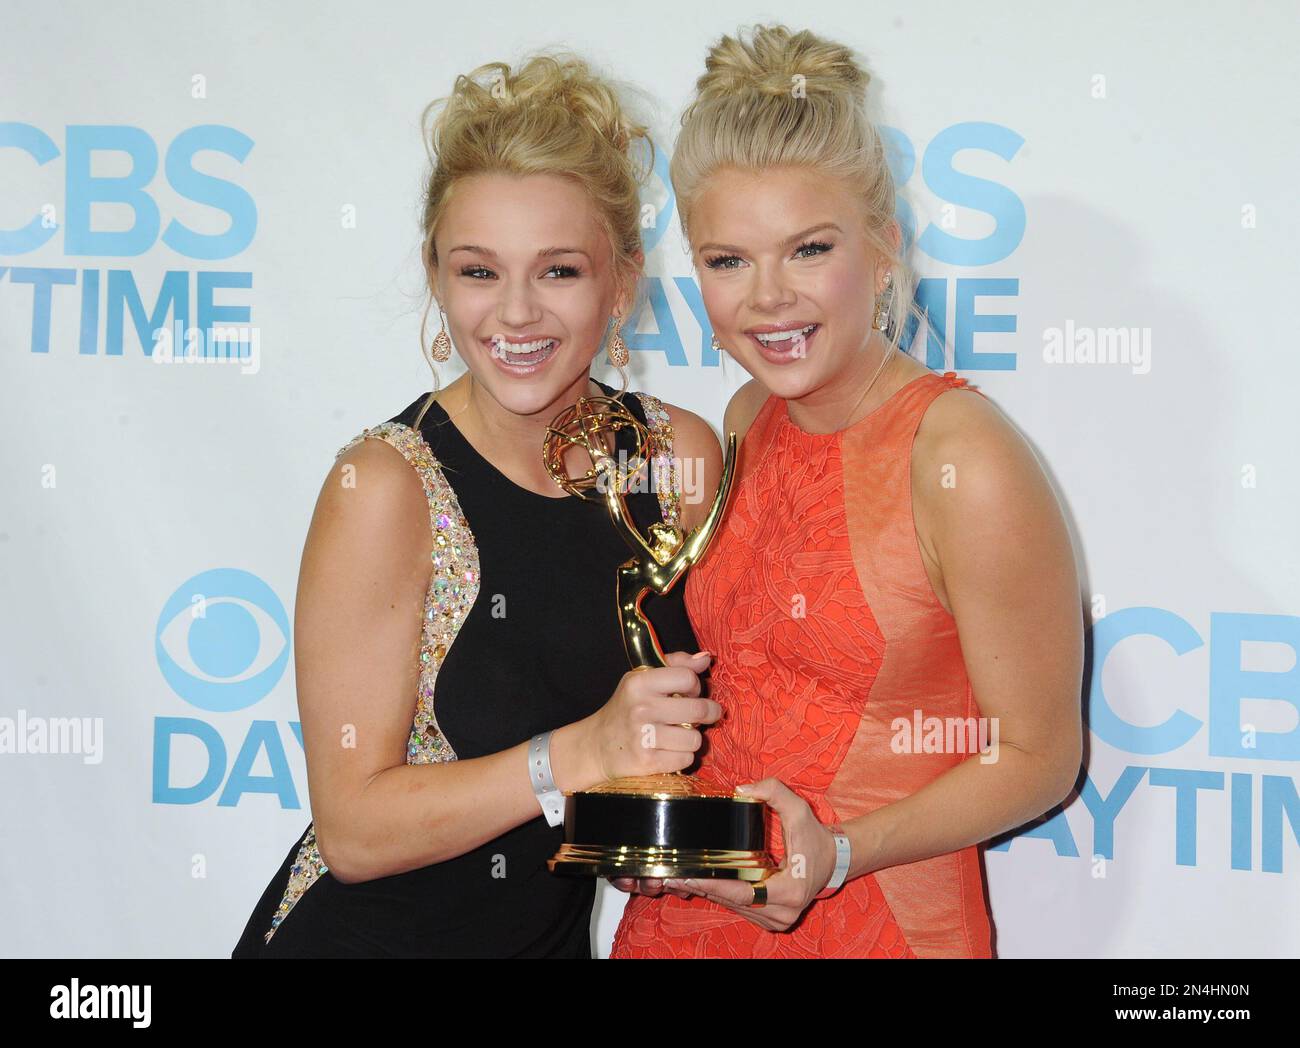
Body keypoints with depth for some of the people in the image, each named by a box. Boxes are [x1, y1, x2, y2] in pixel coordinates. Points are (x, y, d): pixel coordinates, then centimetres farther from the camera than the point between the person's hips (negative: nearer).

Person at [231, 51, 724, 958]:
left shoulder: (682, 455, -9)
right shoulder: (385, 486, -21)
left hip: (558, 932, 4)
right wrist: (584, 753, -31)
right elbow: (354, 830, -21)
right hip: (362, 934, -4)